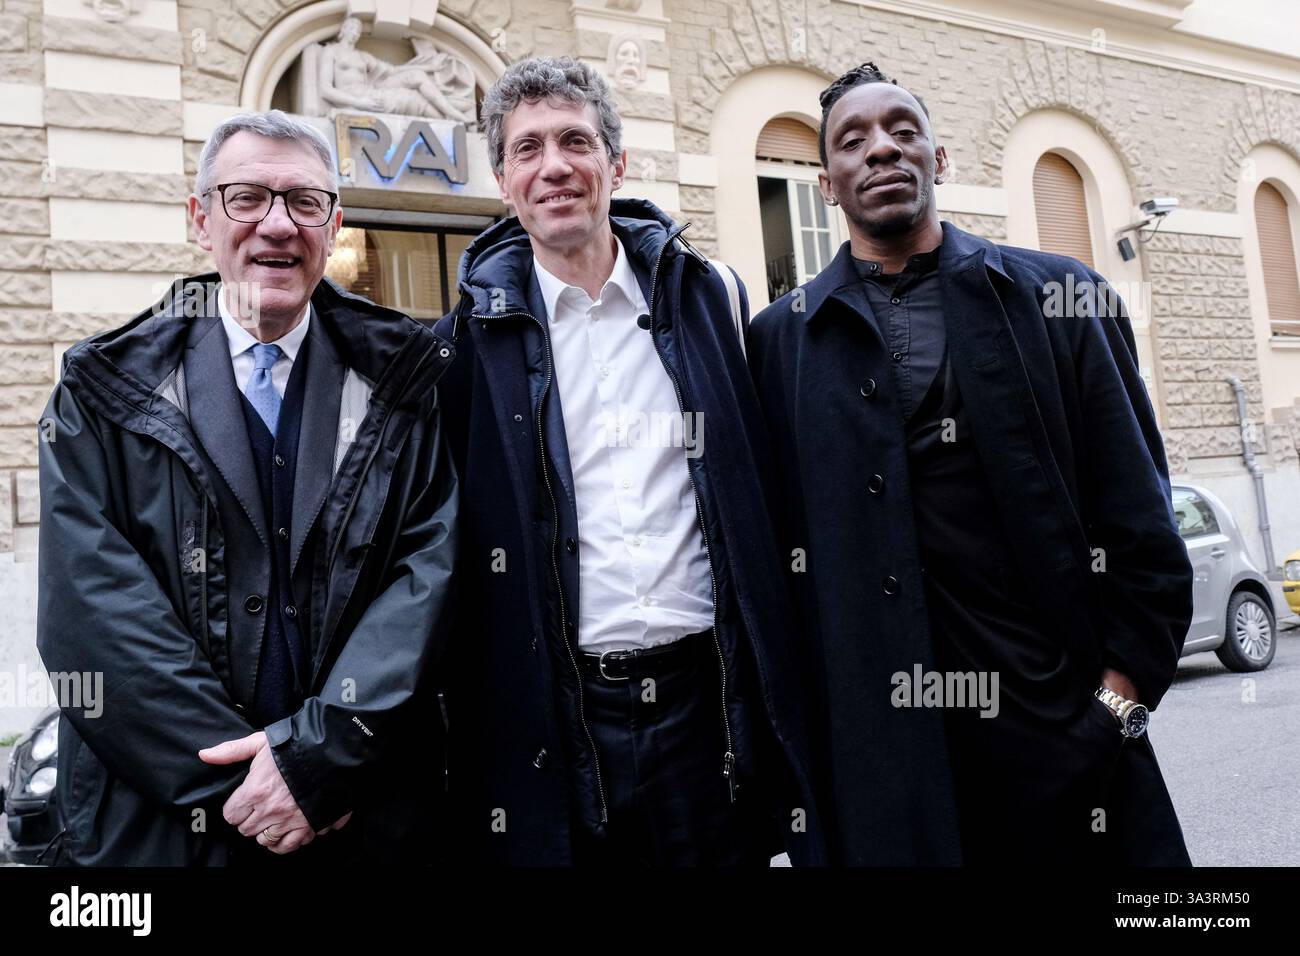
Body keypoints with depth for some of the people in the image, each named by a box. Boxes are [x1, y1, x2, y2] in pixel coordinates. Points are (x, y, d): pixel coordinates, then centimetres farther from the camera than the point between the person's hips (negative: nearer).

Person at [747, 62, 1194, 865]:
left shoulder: (1059, 299, 4)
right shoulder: (783, 339, 3)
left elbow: (1140, 517, 2)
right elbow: (773, 537, 2)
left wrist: (1124, 692, -3)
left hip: (1063, 711, 1)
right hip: (877, 732, 0)